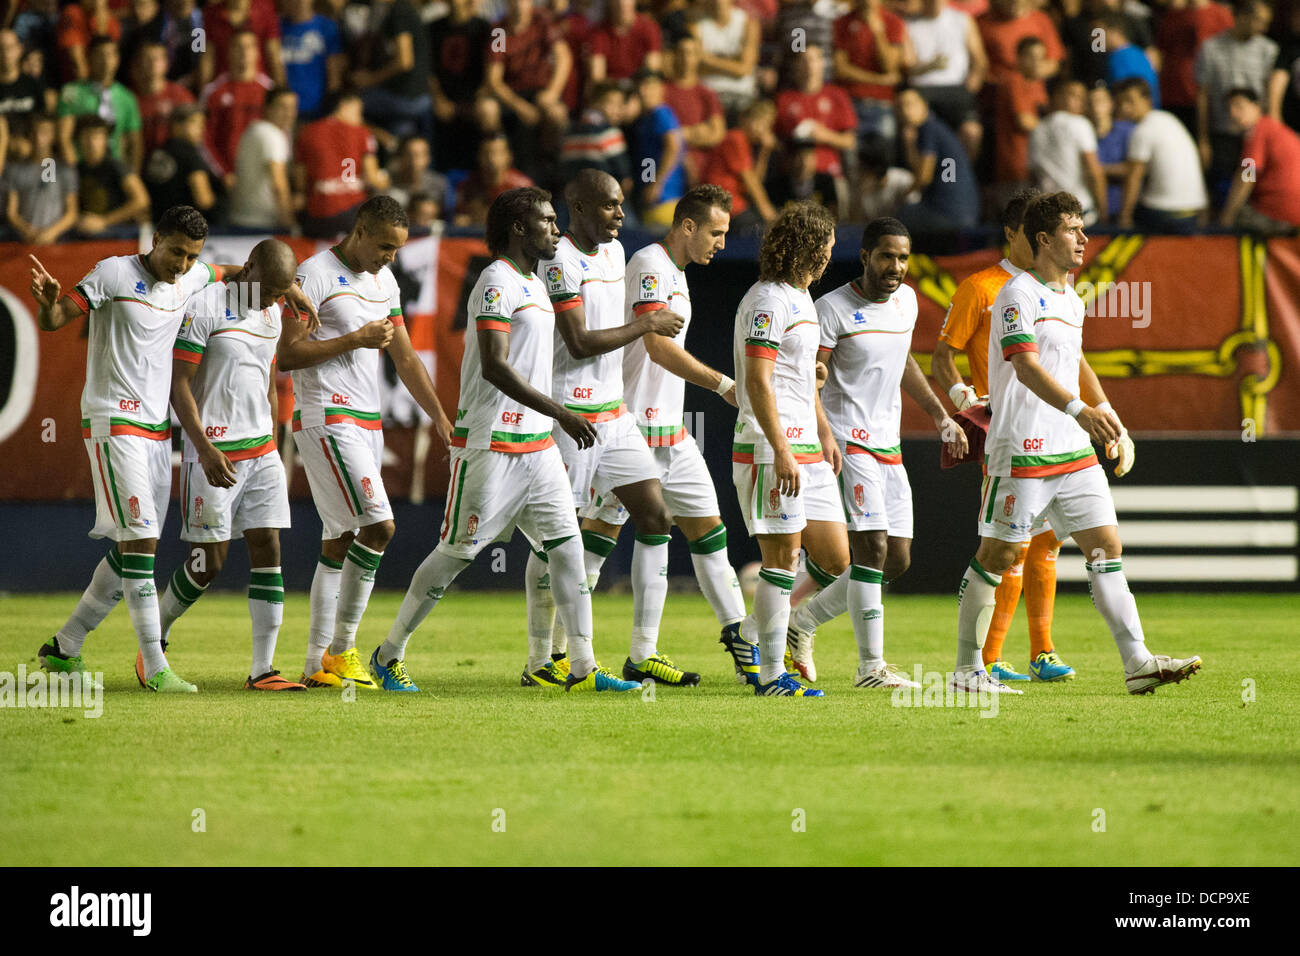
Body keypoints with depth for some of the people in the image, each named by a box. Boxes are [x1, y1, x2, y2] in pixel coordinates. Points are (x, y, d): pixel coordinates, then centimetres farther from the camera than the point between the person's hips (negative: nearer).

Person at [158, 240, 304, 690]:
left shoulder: (272, 314, 11)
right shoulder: (205, 307, -12)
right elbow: (178, 384, -14)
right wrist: (206, 449, -21)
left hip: (261, 451, 6)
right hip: (213, 452, -6)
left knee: (268, 550, -3)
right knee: (210, 561, -4)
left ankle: (262, 670, -2)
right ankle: (155, 638, 21)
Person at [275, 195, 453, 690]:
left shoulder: (384, 280, 16)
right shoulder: (316, 275, -9)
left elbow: (405, 358, 21)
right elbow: (287, 355, -13)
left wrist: (441, 419, 16)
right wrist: (356, 339, -14)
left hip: (366, 422, 8)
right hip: (325, 420, -8)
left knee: (339, 541, 6)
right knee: (378, 525, -17)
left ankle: (318, 664, 8)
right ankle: (341, 650, -10)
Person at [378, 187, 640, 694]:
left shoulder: (535, 284, 16)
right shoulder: (497, 282, -13)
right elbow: (495, 367, -23)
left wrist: (553, 427, 23)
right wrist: (560, 413, -24)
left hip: (536, 444, 9)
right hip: (490, 444, -9)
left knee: (567, 546, 2)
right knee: (457, 552, -2)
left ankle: (582, 667, 3)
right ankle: (390, 653, 11)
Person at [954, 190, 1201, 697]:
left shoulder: (1070, 298, 16)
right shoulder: (1019, 295, -11)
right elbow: (1026, 367, -24)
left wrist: (1105, 410, 23)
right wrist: (1078, 409, -36)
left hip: (1073, 448, 8)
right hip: (1022, 450, -8)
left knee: (1106, 546, 0)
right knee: (997, 556, -1)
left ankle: (1137, 663, -3)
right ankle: (967, 670, 8)